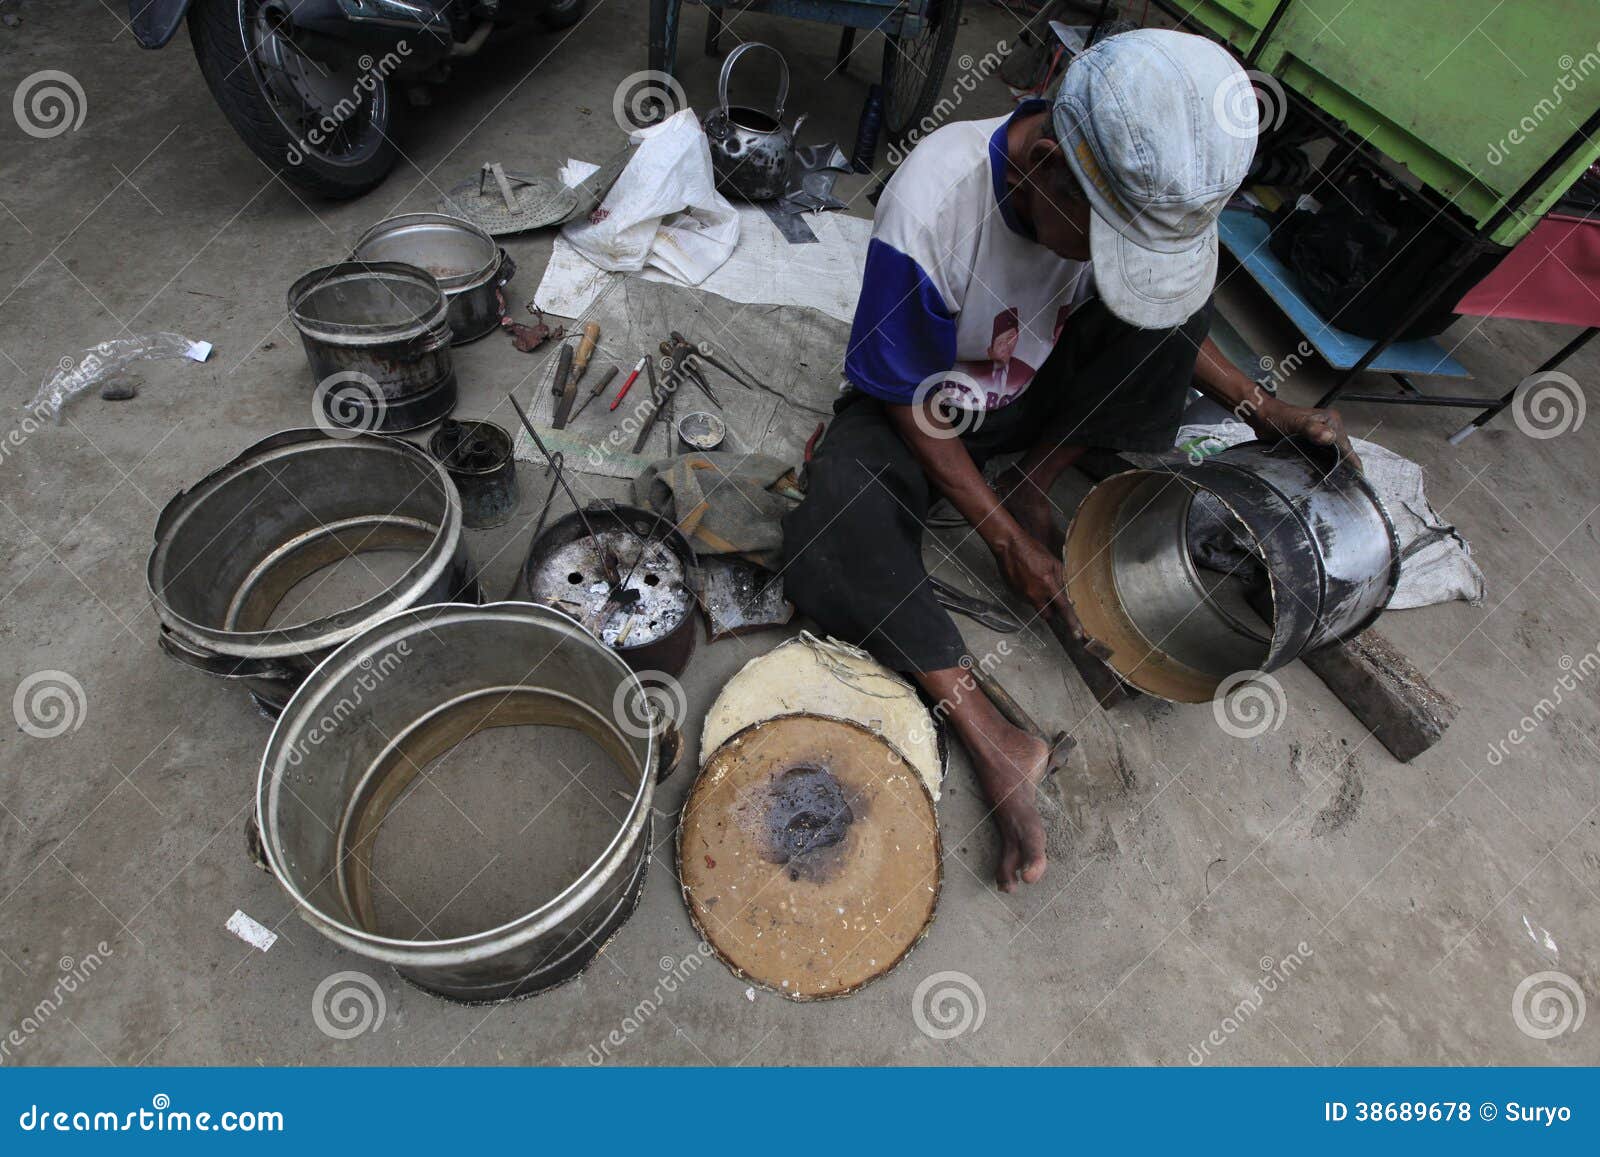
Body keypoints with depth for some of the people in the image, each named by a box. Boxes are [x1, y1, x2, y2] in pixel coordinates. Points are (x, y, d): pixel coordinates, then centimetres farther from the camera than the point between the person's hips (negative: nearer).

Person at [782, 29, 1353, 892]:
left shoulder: (1141, 191, -17)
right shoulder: (928, 211, -33)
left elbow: (1168, 319, 3)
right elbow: (912, 402, -22)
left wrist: (1265, 412, -8)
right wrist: (1007, 541, -19)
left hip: (1037, 392, 4)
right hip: (923, 409, -4)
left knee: (1177, 295, -20)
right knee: (828, 548, -32)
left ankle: (1034, 486, -9)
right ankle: (990, 739, -24)